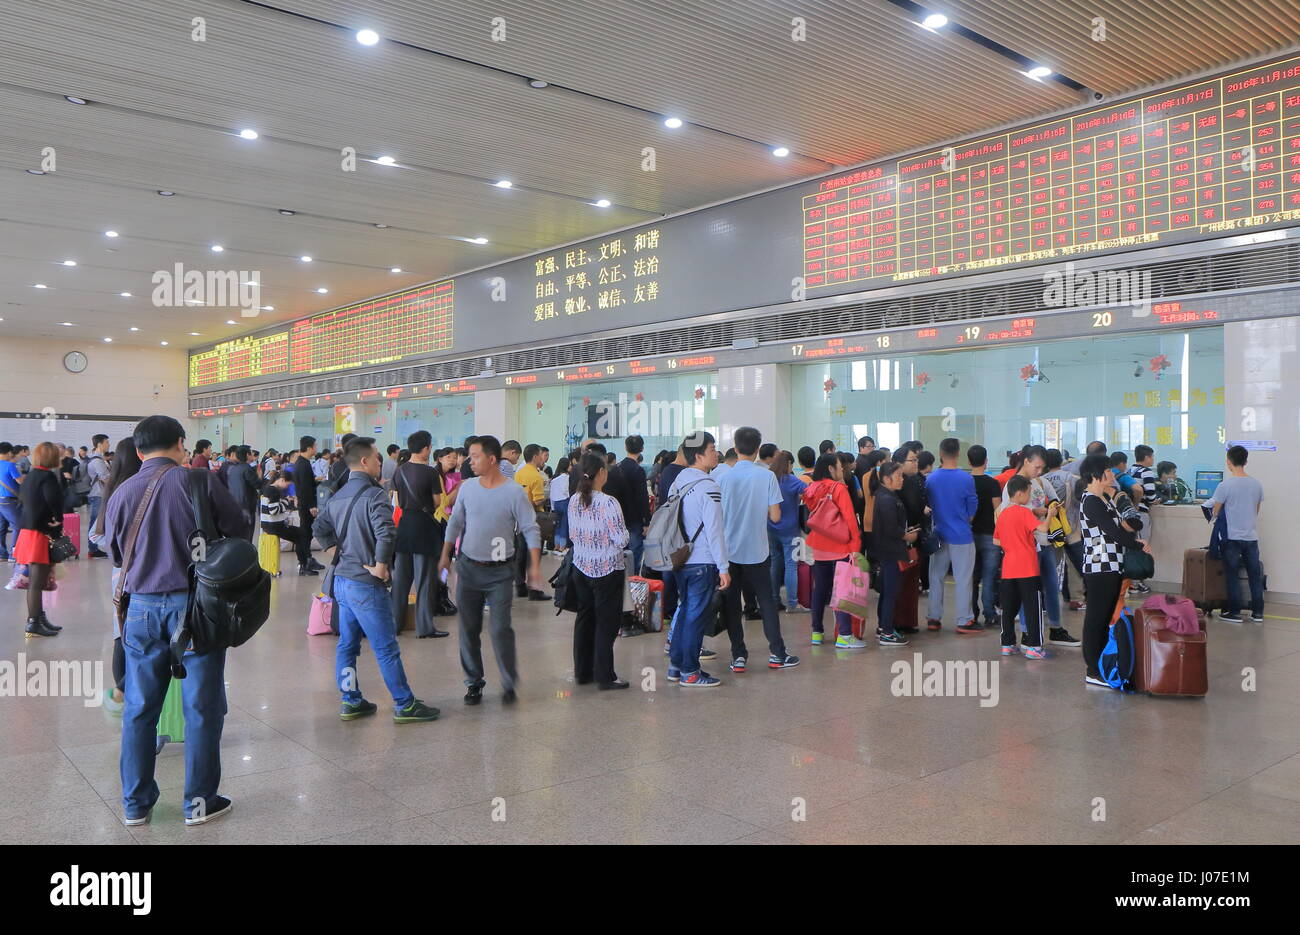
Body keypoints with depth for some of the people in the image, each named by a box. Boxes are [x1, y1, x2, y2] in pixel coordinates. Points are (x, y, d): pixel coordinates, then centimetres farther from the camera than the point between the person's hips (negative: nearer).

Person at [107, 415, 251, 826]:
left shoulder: (121, 494, 1)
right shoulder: (199, 481, -9)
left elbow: (116, 556, 10)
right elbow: (240, 530, -5)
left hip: (142, 606, 3)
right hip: (194, 603, -3)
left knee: (139, 707, 14)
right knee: (201, 706, 7)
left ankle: (135, 802, 24)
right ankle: (199, 801, 14)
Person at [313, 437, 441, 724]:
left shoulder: (338, 496, 9)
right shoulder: (373, 494, -18)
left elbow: (319, 529, 18)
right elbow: (386, 533, -32)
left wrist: (341, 549, 15)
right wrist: (380, 566, -20)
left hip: (341, 580, 9)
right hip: (365, 583, -8)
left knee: (347, 644, 15)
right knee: (386, 648, 0)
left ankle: (351, 701, 24)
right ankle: (405, 705, 8)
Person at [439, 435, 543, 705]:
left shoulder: (514, 492, -11)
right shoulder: (467, 487, 0)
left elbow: (531, 530, -7)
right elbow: (455, 523, 13)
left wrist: (535, 566, -13)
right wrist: (445, 555, 14)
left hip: (499, 571, -4)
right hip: (468, 567, 4)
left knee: (501, 629, -8)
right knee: (468, 629, 8)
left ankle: (509, 684, 8)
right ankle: (474, 683, 21)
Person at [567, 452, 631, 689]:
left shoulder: (573, 501, 0)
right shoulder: (608, 503, -19)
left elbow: (572, 534, 10)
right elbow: (621, 539, -18)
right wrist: (624, 533, 3)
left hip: (581, 567, 6)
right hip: (607, 569, -6)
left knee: (584, 618, 15)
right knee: (607, 622, 3)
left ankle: (582, 672, 24)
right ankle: (604, 677, 9)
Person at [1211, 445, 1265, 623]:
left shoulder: (1225, 485, -12)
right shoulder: (1257, 484, 4)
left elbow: (1215, 513, -5)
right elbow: (1256, 511, 14)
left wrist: (1212, 519, 16)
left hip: (1232, 537, -4)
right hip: (1251, 536, 4)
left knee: (1233, 576, 3)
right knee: (1255, 575, 10)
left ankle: (1234, 612, 7)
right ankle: (1257, 613, 14)